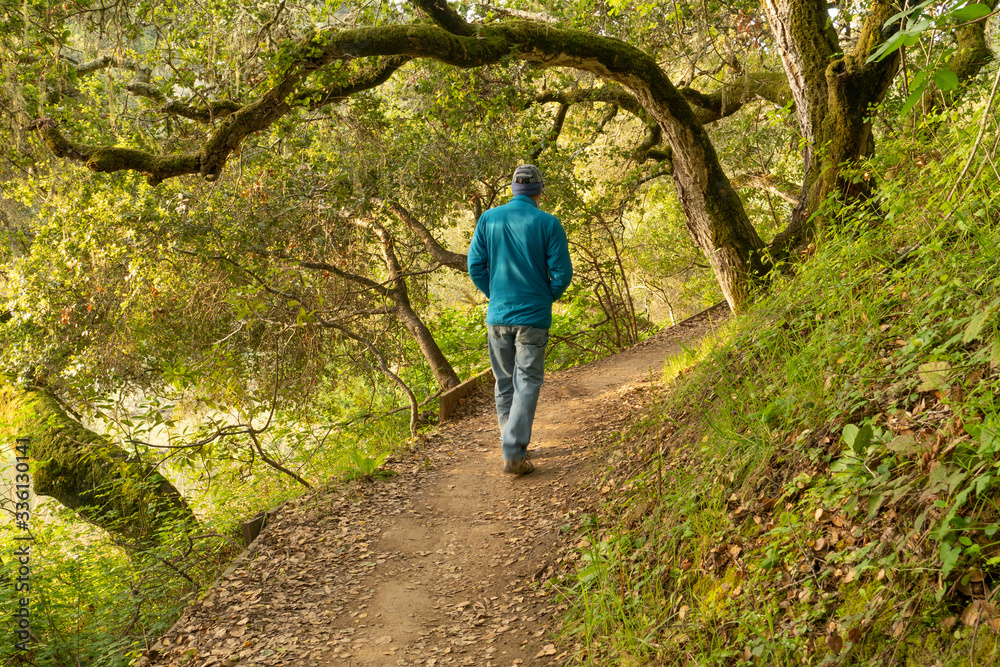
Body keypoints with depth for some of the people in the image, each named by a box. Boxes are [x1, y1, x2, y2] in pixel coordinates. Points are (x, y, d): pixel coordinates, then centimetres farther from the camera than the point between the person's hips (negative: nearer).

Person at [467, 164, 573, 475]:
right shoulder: (548, 223, -6)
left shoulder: (488, 219, 2)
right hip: (533, 317, -3)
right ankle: (513, 454, -7)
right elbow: (562, 272, -7)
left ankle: (512, 444, 26)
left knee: (505, 382, 16)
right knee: (527, 383, 1)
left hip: (497, 315, 3)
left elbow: (475, 265, 2)